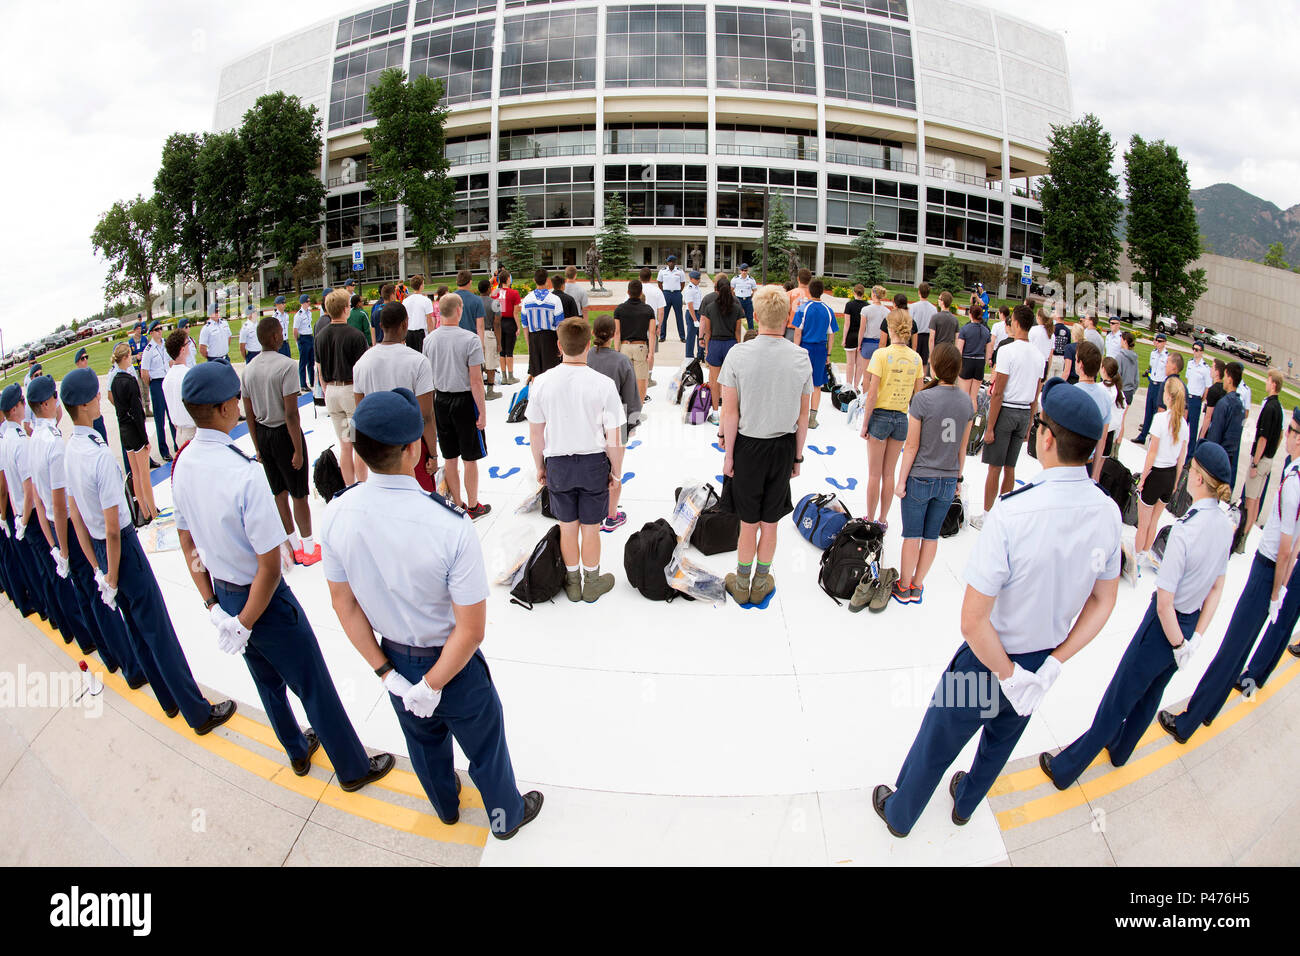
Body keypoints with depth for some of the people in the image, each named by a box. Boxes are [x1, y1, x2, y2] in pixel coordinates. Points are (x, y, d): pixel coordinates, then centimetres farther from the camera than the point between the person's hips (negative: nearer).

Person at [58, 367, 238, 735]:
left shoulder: (70, 450, 1)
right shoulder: (100, 454, -25)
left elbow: (75, 516, 9)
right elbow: (113, 529, -22)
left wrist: (98, 567, 16)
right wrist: (112, 580, -10)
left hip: (100, 549, 9)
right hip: (124, 548, -8)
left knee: (137, 629, 18)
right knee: (159, 631, -1)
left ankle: (169, 700, 33)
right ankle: (198, 713, 9)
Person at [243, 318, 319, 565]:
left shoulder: (249, 370, 2)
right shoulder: (286, 365, -18)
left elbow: (249, 414, 7)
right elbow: (291, 413, -21)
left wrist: (257, 447, 16)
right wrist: (298, 449, -16)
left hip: (263, 434, 6)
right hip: (284, 433, -6)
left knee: (279, 493, 16)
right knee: (299, 494, 6)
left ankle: (292, 544, 28)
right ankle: (308, 547, 17)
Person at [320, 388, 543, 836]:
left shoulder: (337, 514, -19)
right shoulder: (450, 526, -33)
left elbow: (344, 605, -8)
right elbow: (471, 630, -28)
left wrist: (387, 672, -1)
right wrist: (433, 685, -14)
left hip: (395, 659, 5)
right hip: (452, 664, -4)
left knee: (424, 740, 32)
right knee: (484, 746, 24)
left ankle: (445, 805, 61)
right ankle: (506, 816, 51)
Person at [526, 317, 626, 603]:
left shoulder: (541, 383, -10)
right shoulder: (603, 384, -17)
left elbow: (535, 433, -1)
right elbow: (614, 439, -13)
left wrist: (540, 467, 13)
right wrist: (616, 472, 2)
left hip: (557, 464, 2)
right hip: (594, 462, -2)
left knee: (567, 528, 17)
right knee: (590, 529, 14)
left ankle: (573, 583, 34)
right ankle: (592, 584, 31)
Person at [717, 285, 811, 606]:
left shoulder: (738, 354, -13)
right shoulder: (801, 358, -6)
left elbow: (730, 413, -11)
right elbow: (803, 415, 0)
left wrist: (728, 454, -1)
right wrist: (798, 455, 10)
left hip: (747, 446, -1)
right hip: (783, 447, 2)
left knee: (748, 523, 12)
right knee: (770, 524, 15)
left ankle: (742, 585, 28)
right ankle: (761, 584, 31)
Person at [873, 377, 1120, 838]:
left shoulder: (1013, 514, -34)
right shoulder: (1108, 512, -15)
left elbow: (972, 621, -31)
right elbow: (1103, 603, -3)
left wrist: (1008, 676, -16)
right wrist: (1052, 666, -5)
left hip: (990, 657, -5)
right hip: (1047, 657, 6)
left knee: (938, 740, 19)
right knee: (1002, 737, 31)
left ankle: (899, 812, 44)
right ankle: (966, 803, 57)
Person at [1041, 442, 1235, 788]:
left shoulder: (1186, 529, -29)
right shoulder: (1225, 526, -4)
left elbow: (1164, 604, -26)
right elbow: (1216, 590, 4)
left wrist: (1178, 643, -10)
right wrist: (1195, 639, 5)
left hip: (1164, 627, -8)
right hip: (1191, 623, 8)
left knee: (1116, 702, 3)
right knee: (1150, 694, 26)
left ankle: (1065, 769, 17)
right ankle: (1120, 749, 49)